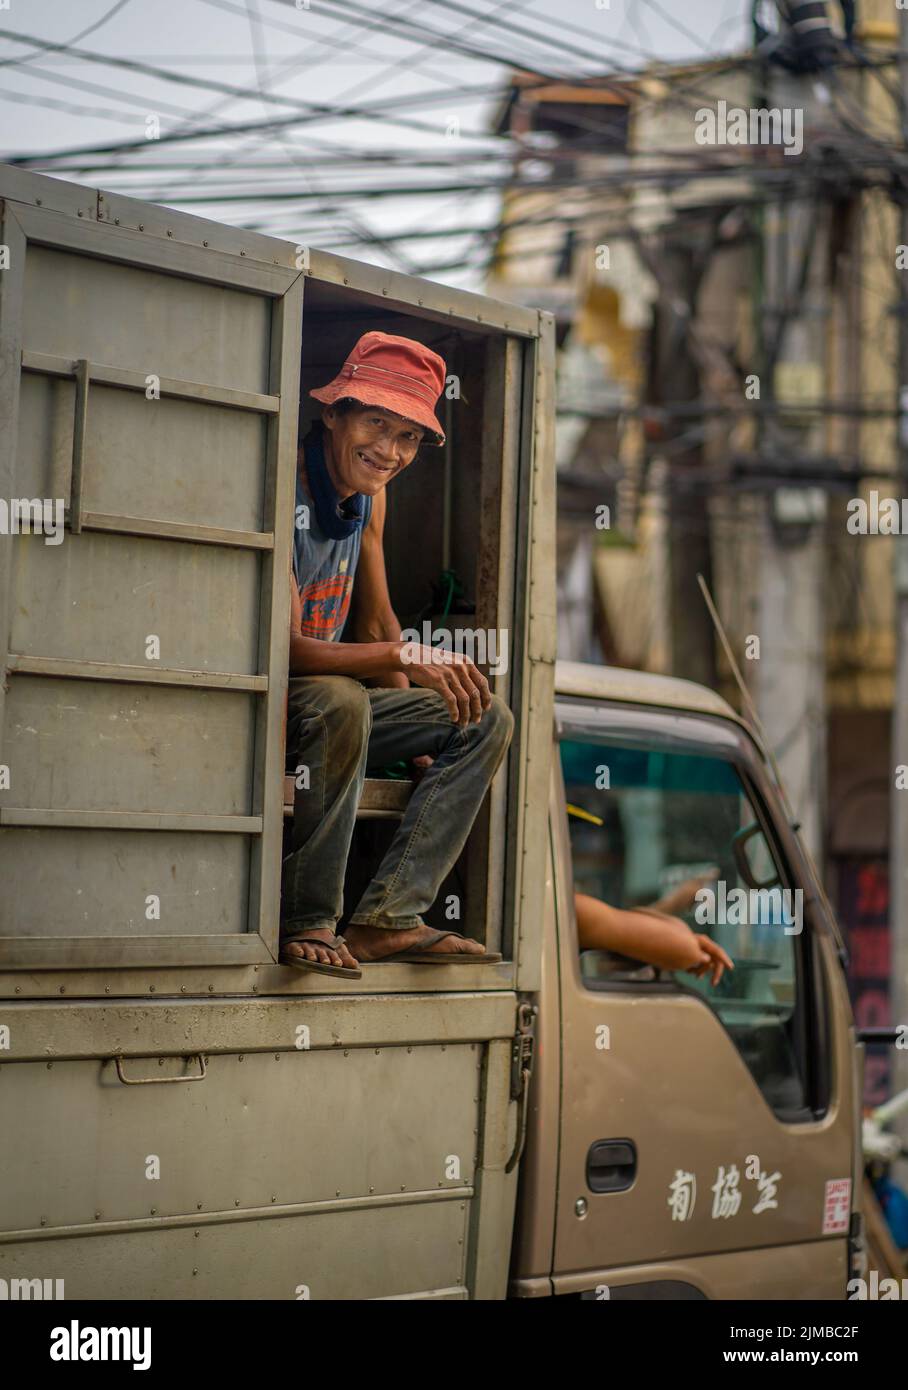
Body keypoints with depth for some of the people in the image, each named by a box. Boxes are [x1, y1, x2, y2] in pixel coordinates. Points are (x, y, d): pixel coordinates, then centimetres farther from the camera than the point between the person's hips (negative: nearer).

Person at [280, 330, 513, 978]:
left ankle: (388, 918, -9)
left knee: (487, 720, 2)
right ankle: (307, 924, -26)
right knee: (338, 700, -39)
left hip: (335, 704, 9)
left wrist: (417, 736, 4)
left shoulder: (369, 496, 5)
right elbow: (288, 649, -27)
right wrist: (410, 658, -38)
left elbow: (376, 621, 14)